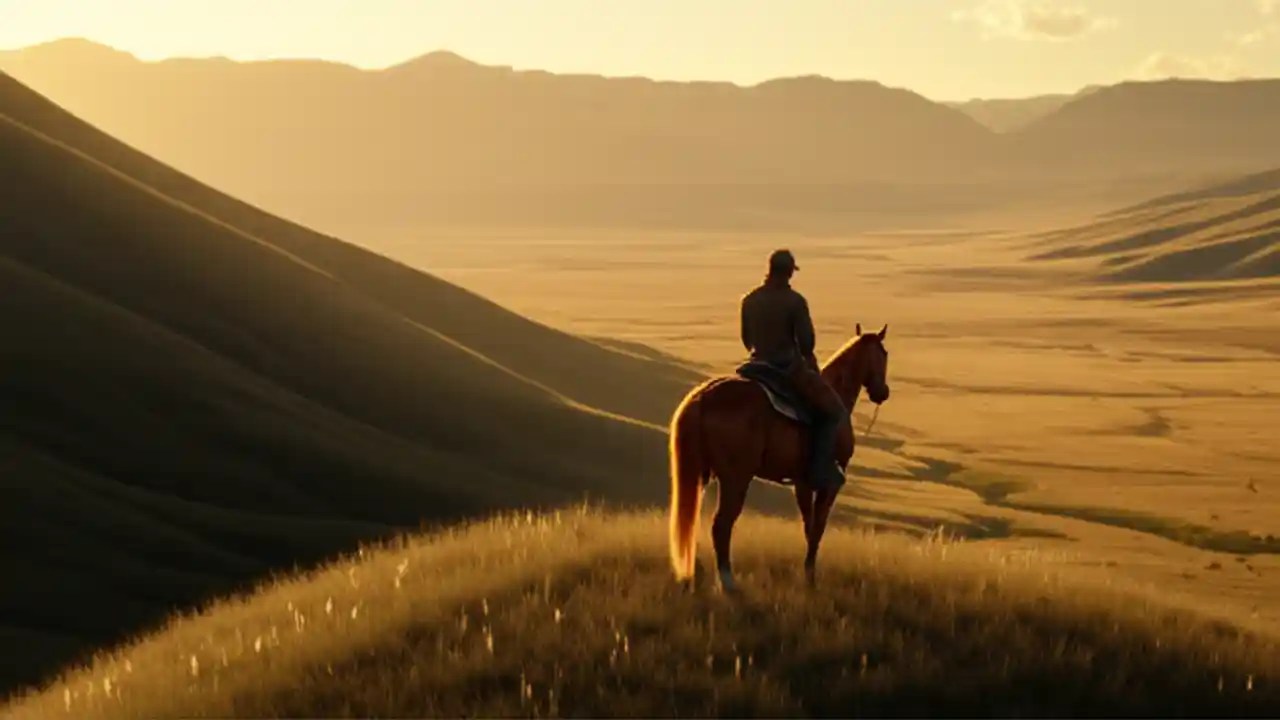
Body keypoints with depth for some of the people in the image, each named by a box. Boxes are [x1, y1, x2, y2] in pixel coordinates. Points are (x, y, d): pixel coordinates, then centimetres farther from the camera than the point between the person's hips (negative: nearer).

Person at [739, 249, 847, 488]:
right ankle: (821, 469, -9)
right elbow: (806, 342, -15)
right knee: (835, 411, 2)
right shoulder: (795, 301, -15)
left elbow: (747, 340, 11)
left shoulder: (749, 300, 2)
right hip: (790, 369, -6)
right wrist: (807, 358, 7)